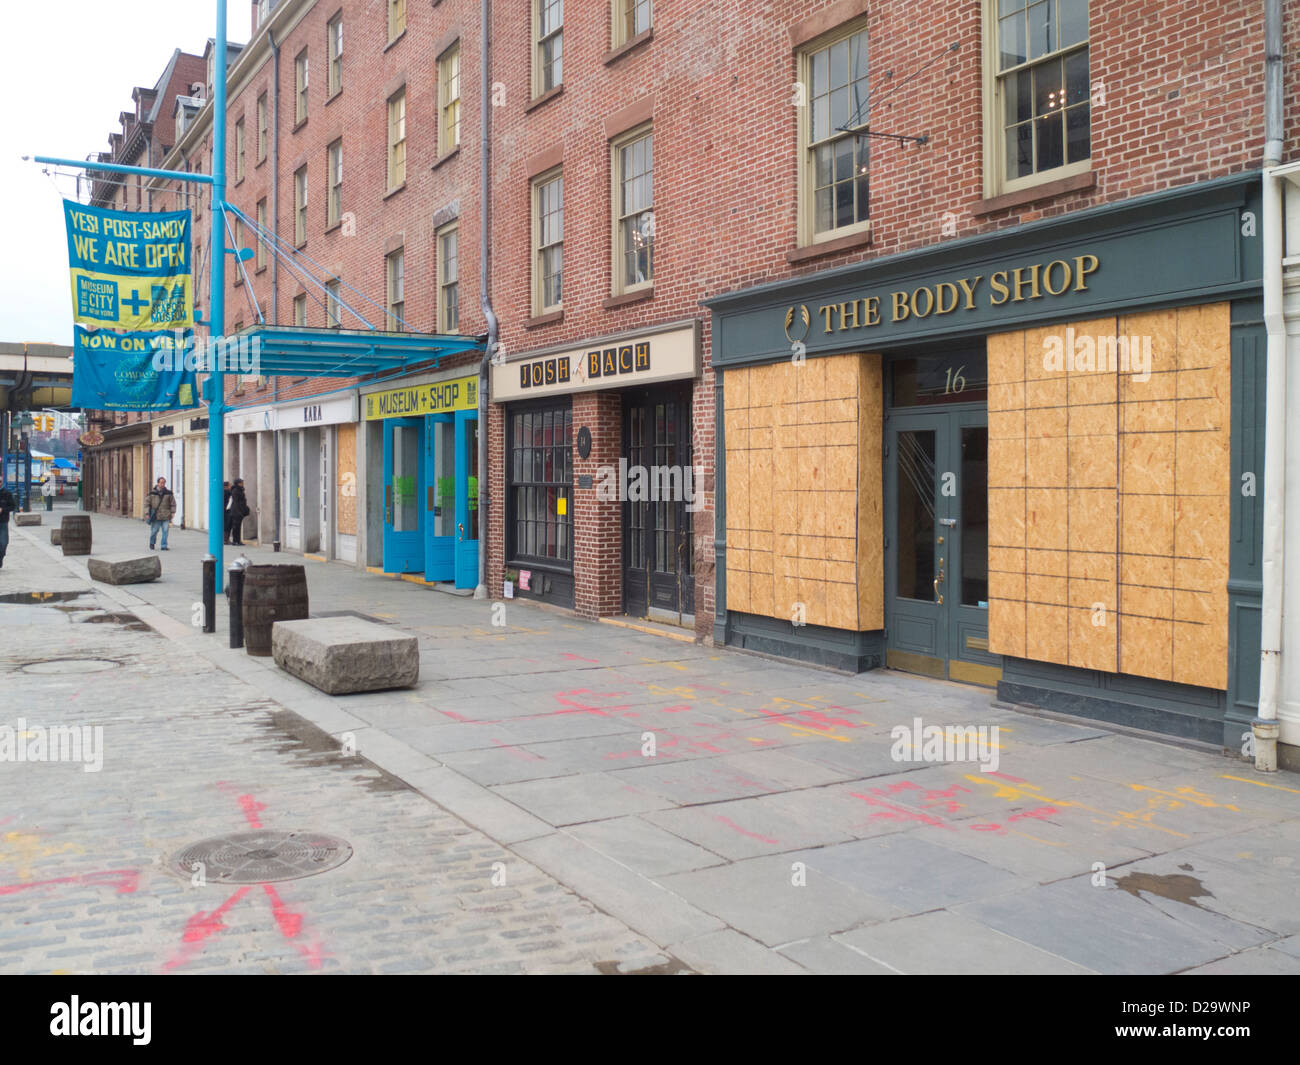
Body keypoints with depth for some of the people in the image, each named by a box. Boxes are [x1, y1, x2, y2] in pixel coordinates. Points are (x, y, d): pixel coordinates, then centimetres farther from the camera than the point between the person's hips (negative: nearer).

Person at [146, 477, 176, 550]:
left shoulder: (168, 493, 5)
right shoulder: (152, 493, 2)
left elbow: (173, 503, 11)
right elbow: (147, 503, 6)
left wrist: (172, 512, 2)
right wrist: (147, 513, -1)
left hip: (166, 516, 1)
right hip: (156, 516, -1)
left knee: (165, 531, -4)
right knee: (154, 531, 5)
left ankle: (164, 546, 3)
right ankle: (152, 543, 29)